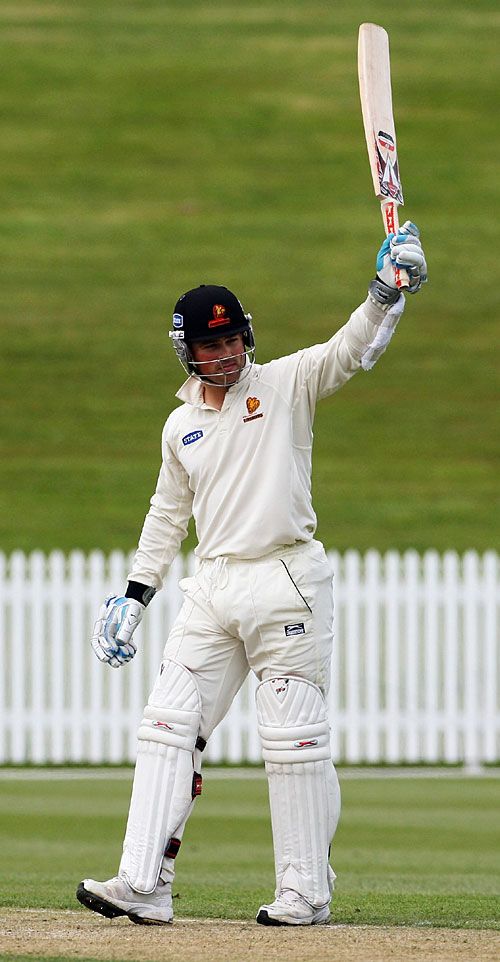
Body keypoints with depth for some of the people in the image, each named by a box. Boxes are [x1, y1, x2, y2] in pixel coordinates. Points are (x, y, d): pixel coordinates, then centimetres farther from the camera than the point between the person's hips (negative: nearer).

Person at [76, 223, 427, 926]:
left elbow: (353, 348, -12)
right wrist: (135, 596, 19)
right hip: (212, 590, 5)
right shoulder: (181, 427, 16)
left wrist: (388, 292, -30)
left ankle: (306, 890, 2)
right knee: (167, 727, -2)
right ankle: (143, 885, -4)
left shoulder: (287, 384, 2)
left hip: (287, 583, -5)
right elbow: (167, 515, 24)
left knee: (294, 737, -5)